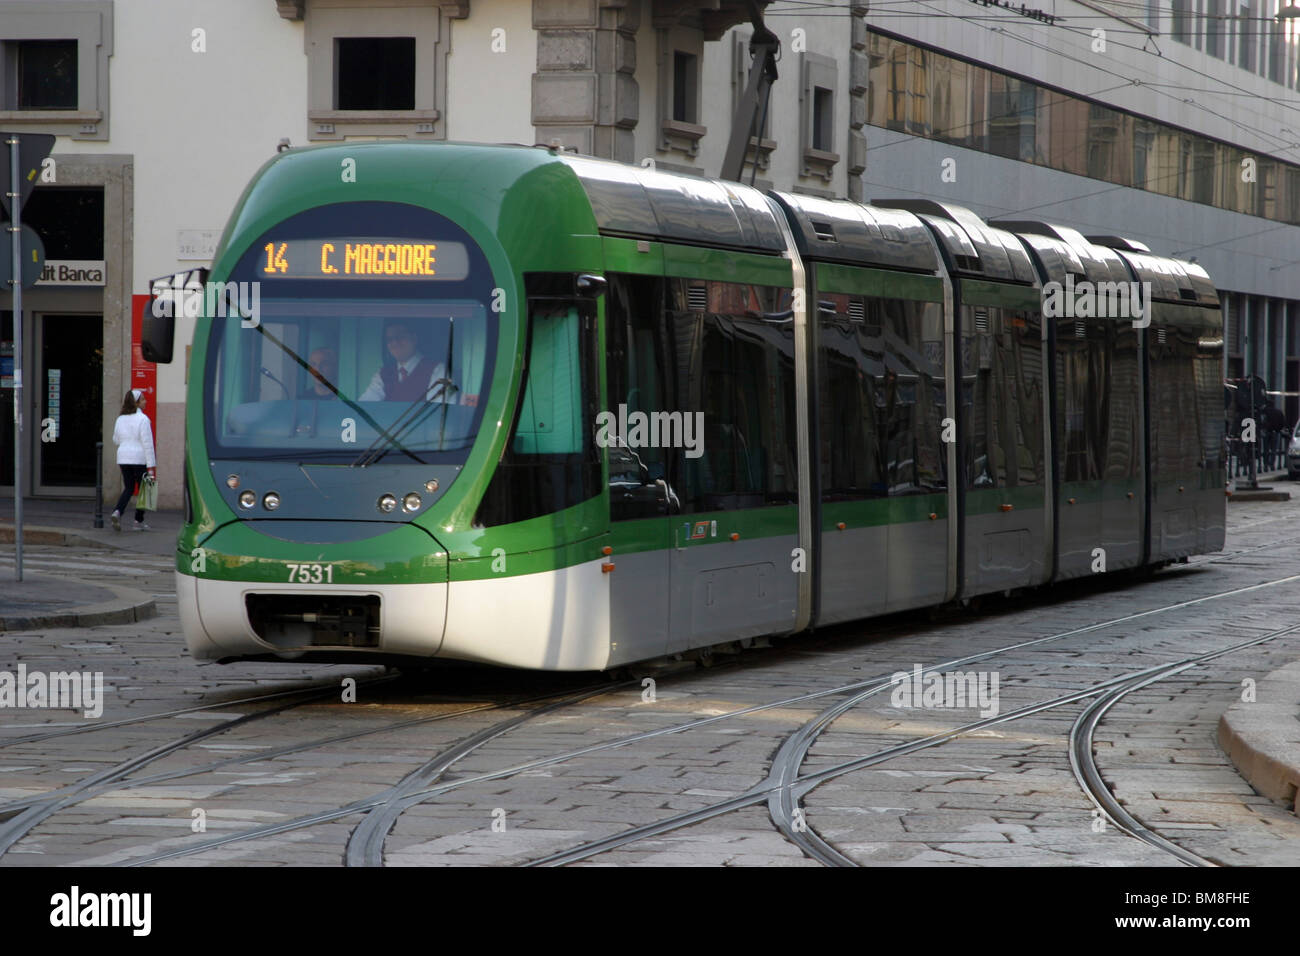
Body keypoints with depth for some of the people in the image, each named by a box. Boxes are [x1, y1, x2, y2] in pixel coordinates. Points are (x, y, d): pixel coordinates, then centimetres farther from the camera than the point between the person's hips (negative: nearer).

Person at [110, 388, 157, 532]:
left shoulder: (120, 419, 7)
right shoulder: (142, 419, -13)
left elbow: (116, 440, 15)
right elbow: (147, 443, -15)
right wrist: (151, 465, -14)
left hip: (123, 458, 5)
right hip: (139, 458, -5)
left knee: (128, 488, 13)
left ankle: (117, 511, -12)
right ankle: (139, 521, 13)